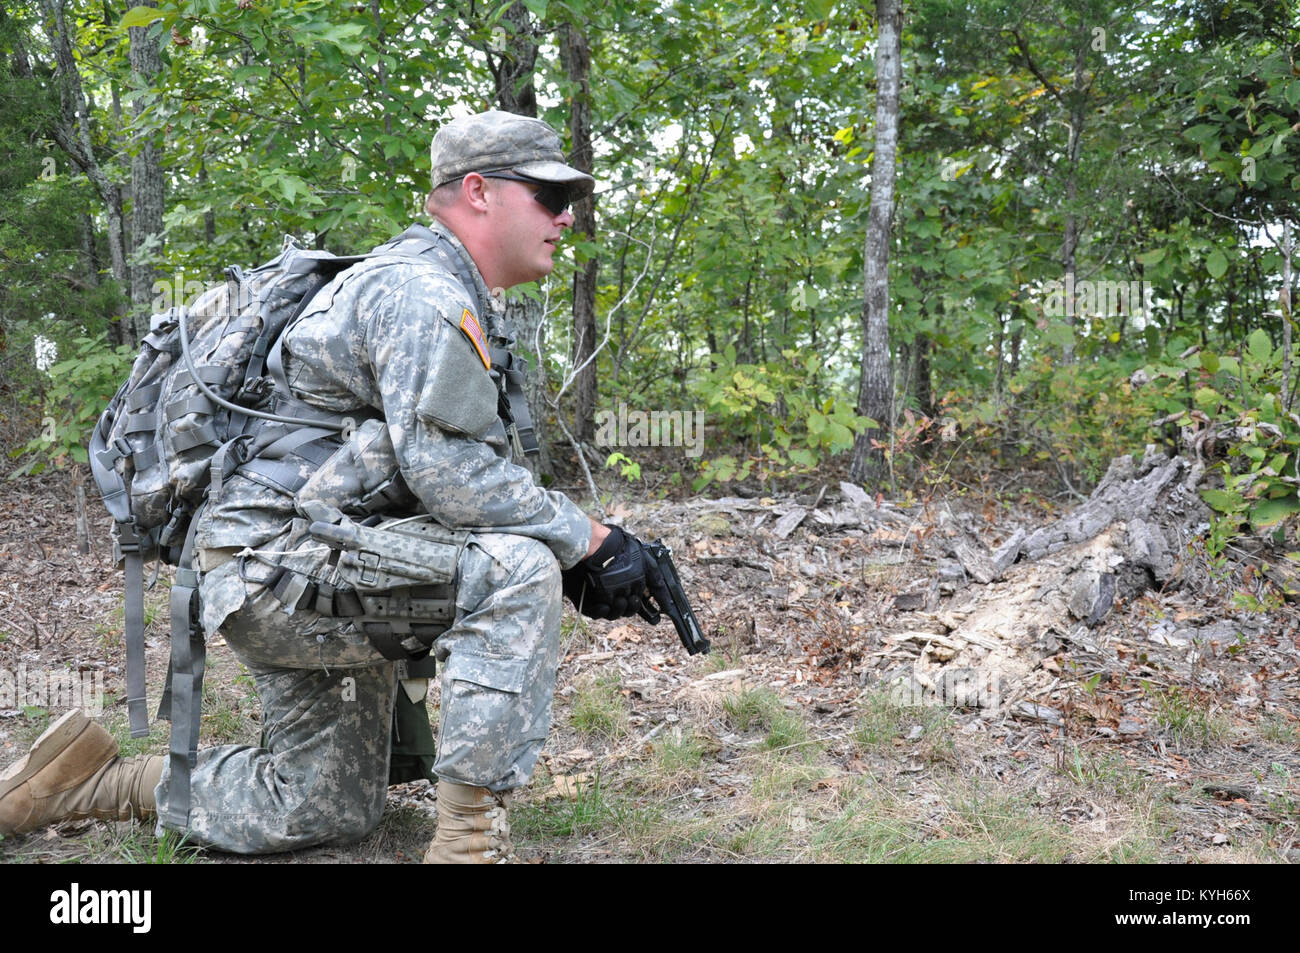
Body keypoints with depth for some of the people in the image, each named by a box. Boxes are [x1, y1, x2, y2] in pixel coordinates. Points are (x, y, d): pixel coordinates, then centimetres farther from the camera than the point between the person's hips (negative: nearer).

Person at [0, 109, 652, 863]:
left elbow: (475, 478, 17)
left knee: (329, 812, 18)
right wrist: (591, 540, -16)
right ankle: (471, 840, -21)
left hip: (306, 573, 11)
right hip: (278, 562, -11)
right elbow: (454, 482, -25)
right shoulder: (420, 293, -17)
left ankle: (98, 779, 29)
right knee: (517, 567, -27)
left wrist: (586, 551, 5)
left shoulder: (467, 305, 16)